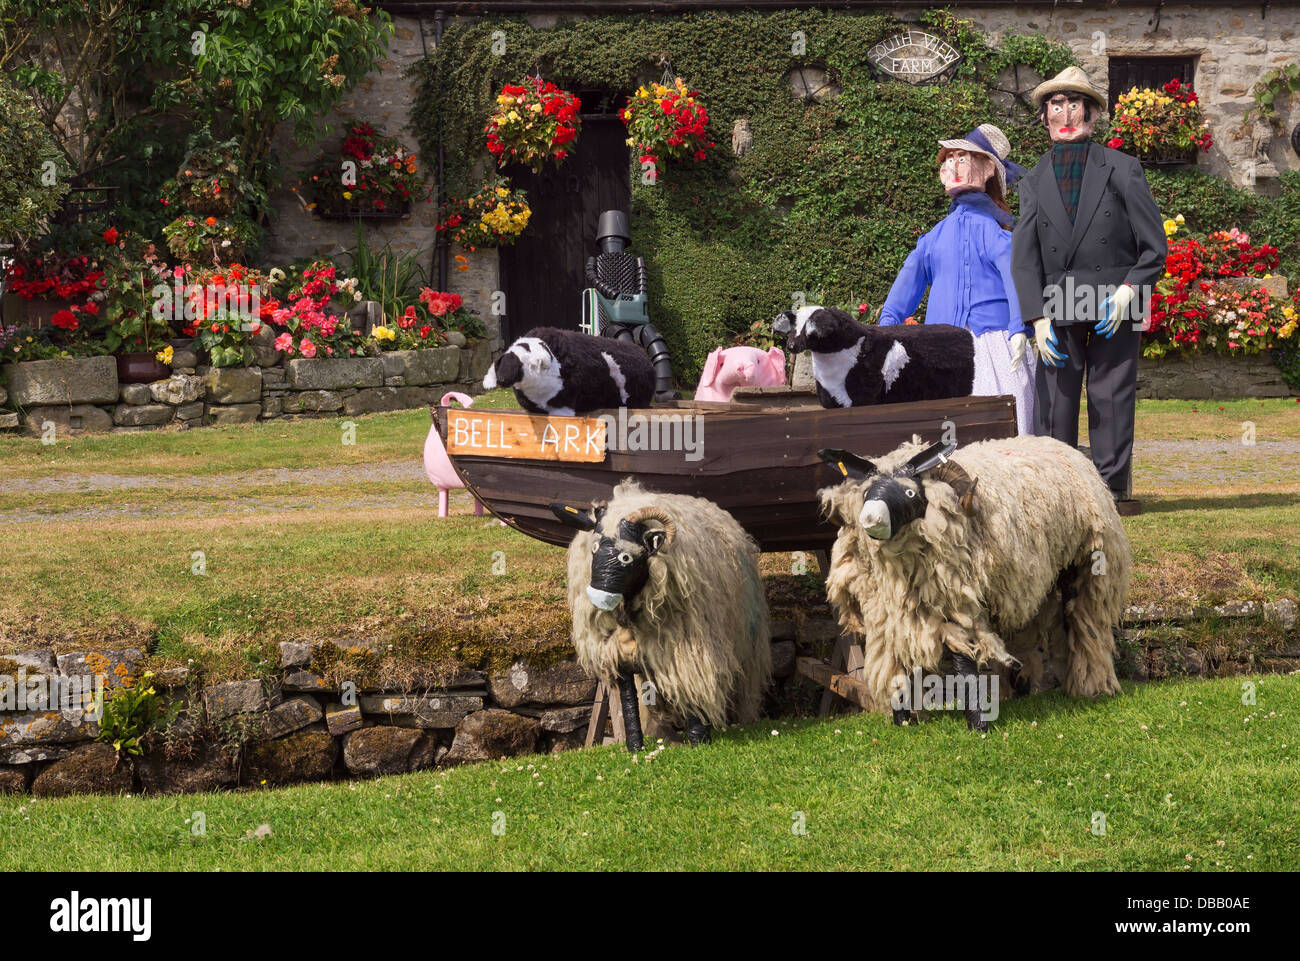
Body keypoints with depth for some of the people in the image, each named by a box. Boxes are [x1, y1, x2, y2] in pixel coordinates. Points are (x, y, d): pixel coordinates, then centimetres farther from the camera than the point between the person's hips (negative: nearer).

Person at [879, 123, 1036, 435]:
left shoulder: (993, 223, 0)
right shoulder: (941, 230, 20)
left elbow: (1015, 274, -12)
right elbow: (913, 272, 12)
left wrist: (1019, 330, -25)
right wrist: (889, 320, -2)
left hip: (991, 347, -6)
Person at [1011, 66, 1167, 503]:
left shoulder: (1123, 170, 6)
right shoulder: (1034, 182, 12)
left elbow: (1154, 249, 4)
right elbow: (1024, 257, 6)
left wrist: (1128, 292, -13)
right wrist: (1038, 318, -7)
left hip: (1116, 304, -1)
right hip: (1058, 309, 2)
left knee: (1112, 400, 0)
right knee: (1052, 403, -4)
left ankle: (1111, 489, 6)